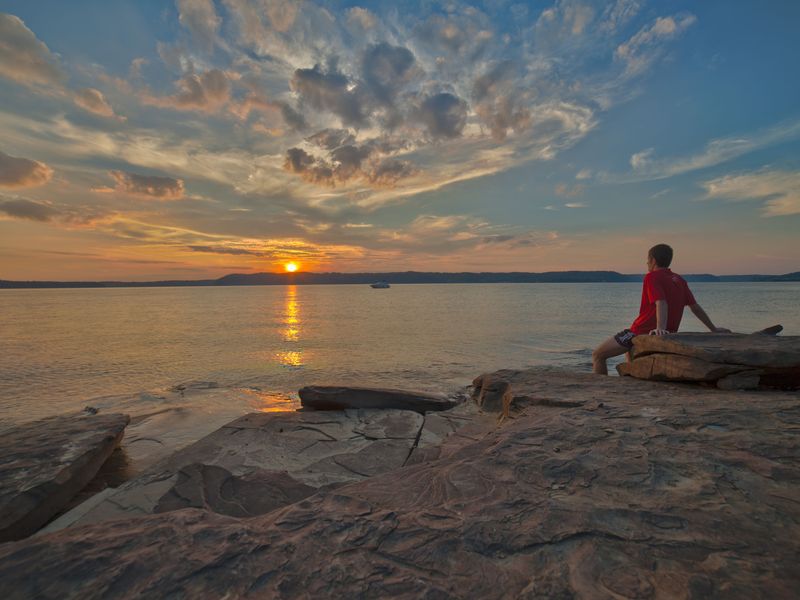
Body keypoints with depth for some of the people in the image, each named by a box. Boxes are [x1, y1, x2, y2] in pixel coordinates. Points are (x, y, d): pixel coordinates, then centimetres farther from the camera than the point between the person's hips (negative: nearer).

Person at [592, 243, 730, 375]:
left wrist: (660, 329, -37)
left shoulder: (652, 277, -10)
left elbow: (661, 303, -26)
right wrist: (714, 329, 25)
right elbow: (695, 307, 15)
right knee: (630, 352, 38)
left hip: (641, 332, -9)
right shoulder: (679, 280, 13)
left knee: (597, 355, -1)